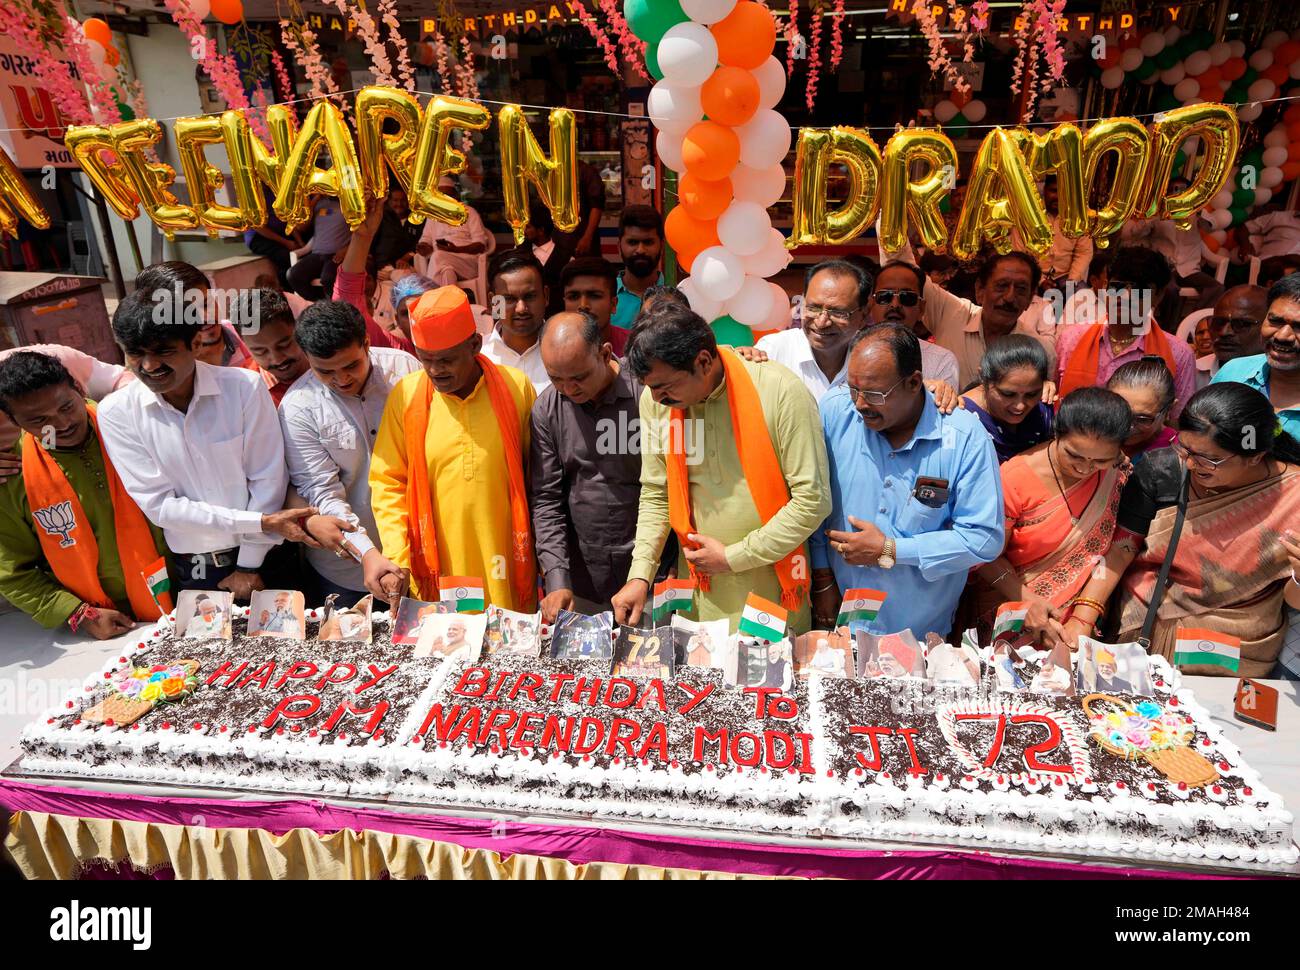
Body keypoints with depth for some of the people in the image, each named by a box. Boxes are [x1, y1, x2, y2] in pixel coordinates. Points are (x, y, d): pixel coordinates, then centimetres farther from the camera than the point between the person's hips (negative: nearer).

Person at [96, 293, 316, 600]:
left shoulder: (245, 387, -12)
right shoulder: (116, 413, -9)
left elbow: (267, 481, -9)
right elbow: (159, 505, -12)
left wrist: (248, 567, -8)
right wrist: (261, 522, -19)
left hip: (264, 556, 0)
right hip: (191, 571, 1)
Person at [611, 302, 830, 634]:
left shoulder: (782, 392, -18)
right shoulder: (655, 400, -5)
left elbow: (813, 500, -15)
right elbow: (655, 495, 5)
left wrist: (733, 558, -13)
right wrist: (640, 574, -4)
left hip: (772, 592, -3)